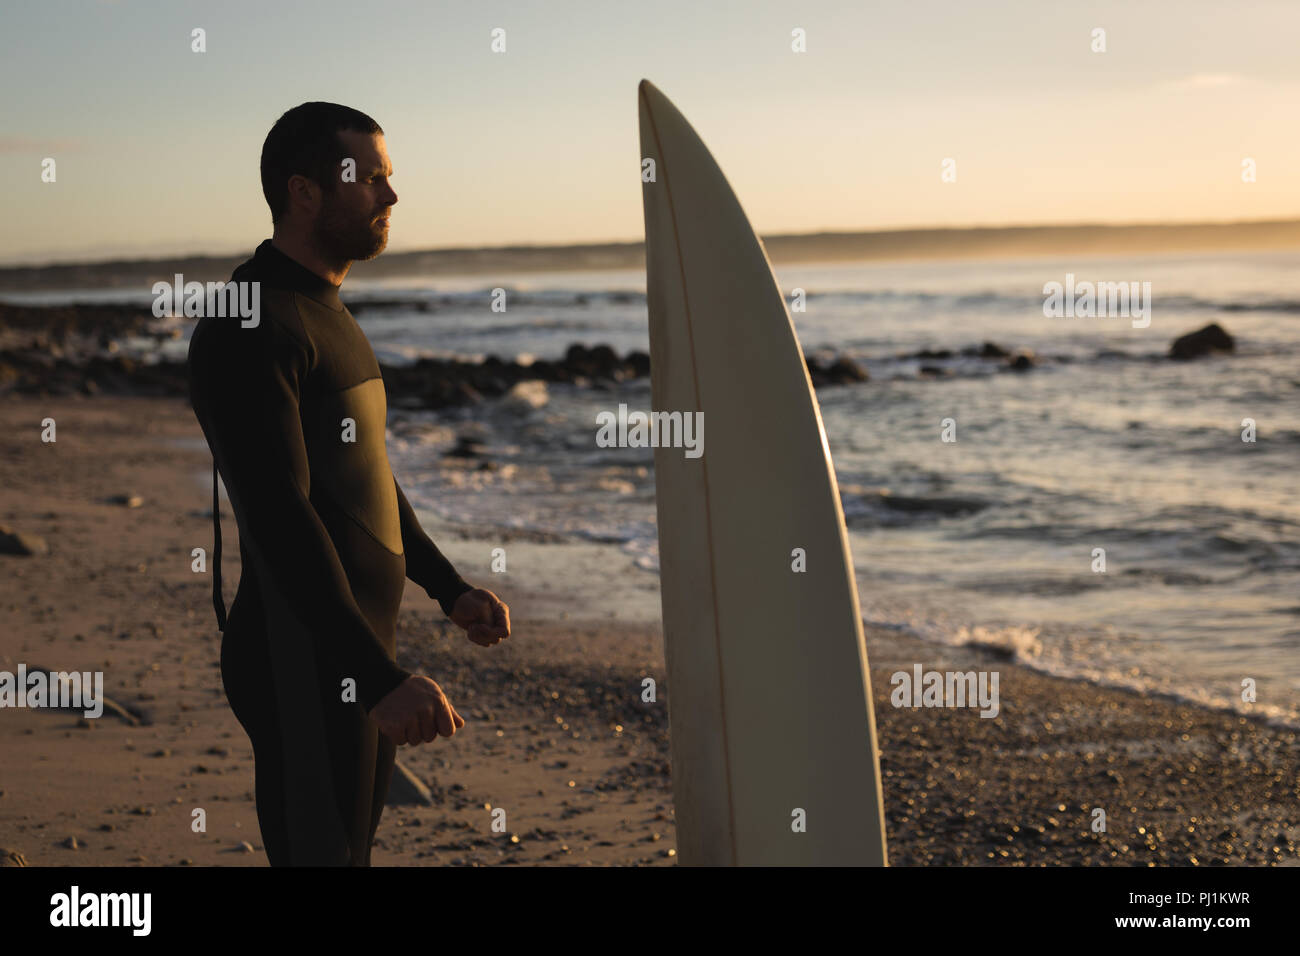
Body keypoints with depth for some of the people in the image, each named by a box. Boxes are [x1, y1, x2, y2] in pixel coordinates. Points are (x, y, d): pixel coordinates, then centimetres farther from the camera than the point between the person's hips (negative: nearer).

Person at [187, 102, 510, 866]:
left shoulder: (328, 313, 15)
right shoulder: (252, 324, -17)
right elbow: (281, 519, -26)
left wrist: (449, 588, 24)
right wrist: (381, 678, -32)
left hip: (365, 643, 10)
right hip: (304, 660, -10)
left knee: (353, 848, 15)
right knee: (321, 851, -7)